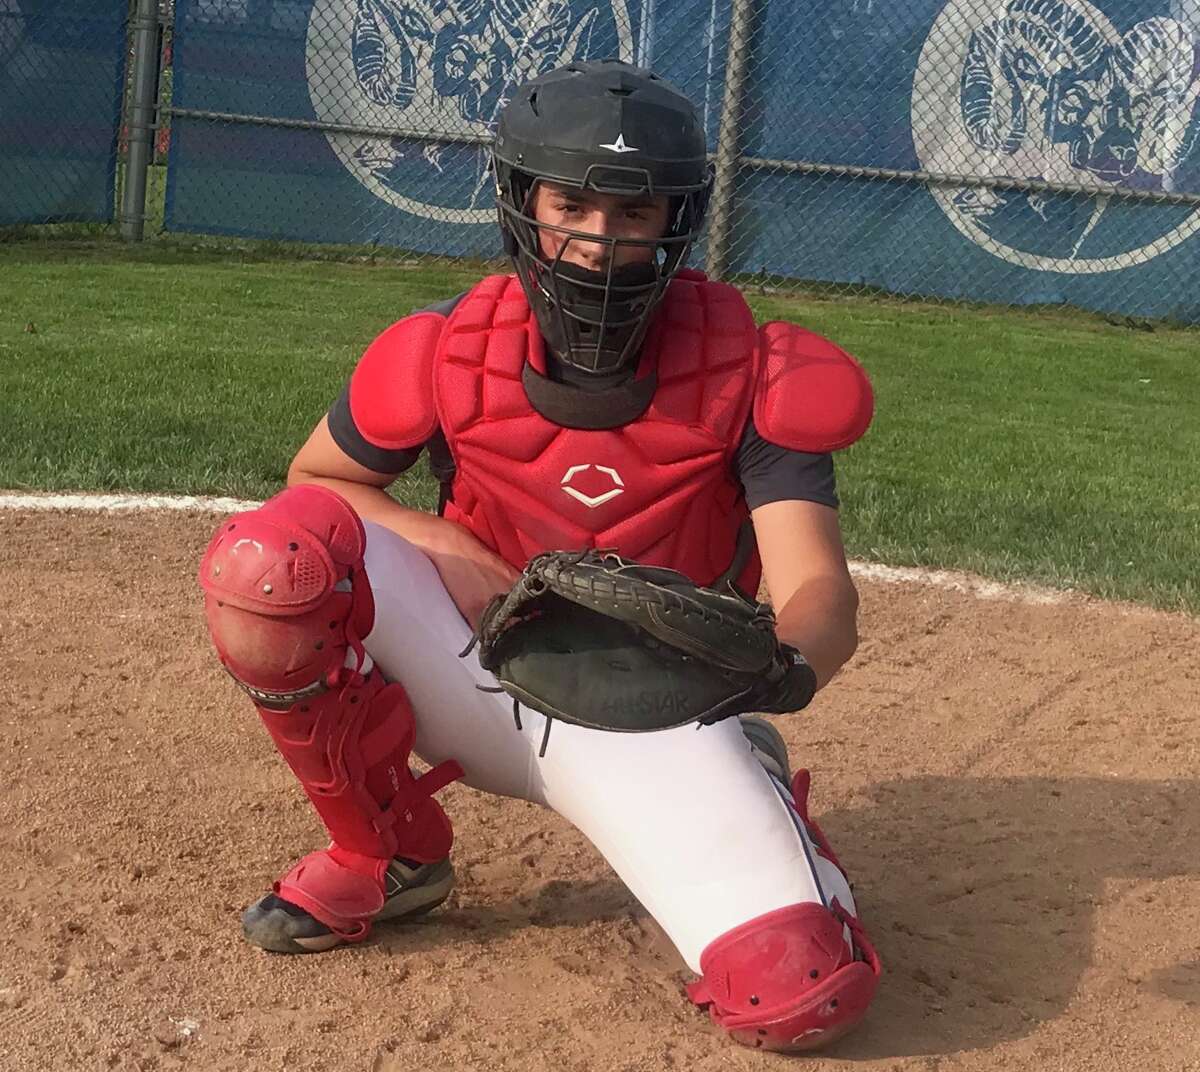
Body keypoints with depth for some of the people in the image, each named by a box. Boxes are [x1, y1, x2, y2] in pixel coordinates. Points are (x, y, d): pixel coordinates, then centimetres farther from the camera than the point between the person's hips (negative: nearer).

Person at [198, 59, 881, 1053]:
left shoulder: (749, 374, -15)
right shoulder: (451, 352, -10)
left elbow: (821, 592, -22)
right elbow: (316, 477, 6)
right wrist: (441, 543, -15)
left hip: (655, 711, -2)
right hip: (477, 670, 2)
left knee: (804, 992, -26)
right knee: (272, 553, -25)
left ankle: (768, 820, 12)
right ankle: (385, 856, -1)